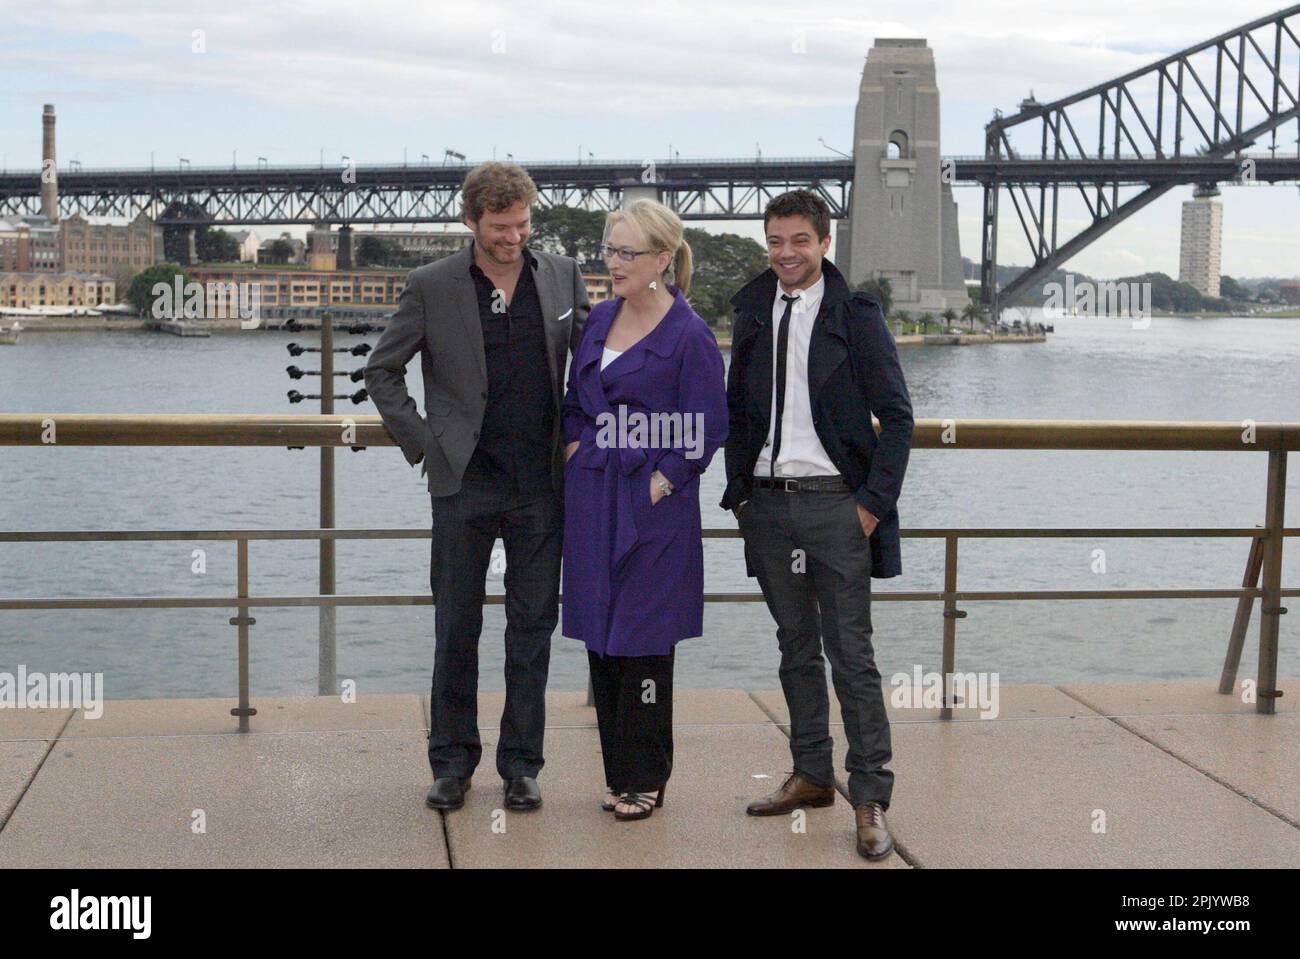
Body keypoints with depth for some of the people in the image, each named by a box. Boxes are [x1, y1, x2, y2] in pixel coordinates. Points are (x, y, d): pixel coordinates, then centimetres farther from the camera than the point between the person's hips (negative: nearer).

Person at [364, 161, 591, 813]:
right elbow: (382, 371, 6)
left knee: (533, 627, 7)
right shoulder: (432, 287, -3)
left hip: (541, 483, 2)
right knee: (456, 628, 5)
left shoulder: (561, 276, 3)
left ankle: (521, 764, 18)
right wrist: (421, 442, -1)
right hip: (464, 483, -1)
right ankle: (451, 762, 18)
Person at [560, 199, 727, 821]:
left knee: (642, 643, 1)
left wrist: (660, 484, -12)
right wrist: (577, 453, 6)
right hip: (592, 499, 7)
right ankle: (617, 770, 21)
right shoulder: (600, 319, 10)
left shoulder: (689, 336, -10)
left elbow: (705, 431, -9)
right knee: (599, 636, 10)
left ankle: (644, 780, 13)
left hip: (651, 506, -6)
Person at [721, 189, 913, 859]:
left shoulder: (856, 316, -4)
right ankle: (811, 777, 24)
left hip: (835, 503, -5)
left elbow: (897, 416, -5)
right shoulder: (752, 316, 10)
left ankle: (870, 799, 0)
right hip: (768, 503, 5)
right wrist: (739, 492, 7)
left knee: (851, 655, -4)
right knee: (796, 648, 13)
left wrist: (874, 502, -11)